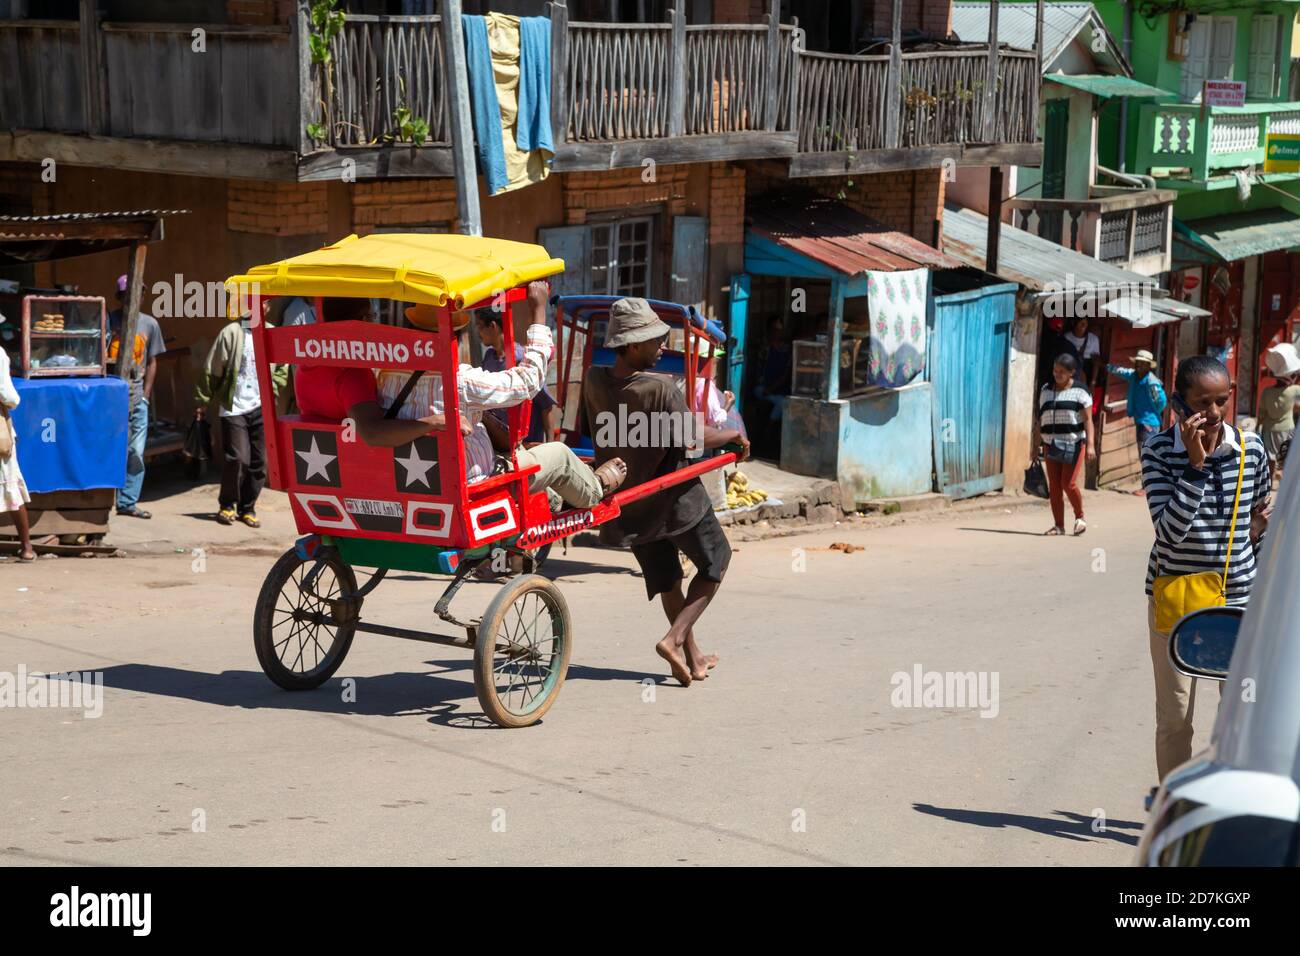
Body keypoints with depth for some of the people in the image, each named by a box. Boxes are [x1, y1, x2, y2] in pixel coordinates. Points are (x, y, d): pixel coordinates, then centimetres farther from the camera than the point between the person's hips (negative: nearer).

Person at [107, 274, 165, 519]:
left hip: (136, 397, 3)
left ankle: (128, 502, 10)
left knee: (135, 453, 3)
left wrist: (146, 394, 7)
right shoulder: (107, 321, 0)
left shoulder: (149, 324, 9)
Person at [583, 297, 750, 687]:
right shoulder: (661, 389, -25)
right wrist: (734, 434, -6)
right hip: (675, 500, -6)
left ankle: (692, 656, 29)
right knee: (715, 564, 15)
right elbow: (696, 437, -24)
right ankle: (673, 639, -2)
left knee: (666, 578, 22)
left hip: (627, 505, 6)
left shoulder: (594, 381, -9)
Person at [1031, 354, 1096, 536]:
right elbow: (1041, 420, 14)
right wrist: (1037, 443, 12)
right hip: (1051, 444, 4)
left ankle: (1080, 517, 13)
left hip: (1073, 444, -4)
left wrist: (1090, 444, -14)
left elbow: (1088, 420, -6)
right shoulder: (1046, 390, 11)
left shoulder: (1080, 391, -2)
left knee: (1068, 483, -11)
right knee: (1054, 486, 1)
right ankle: (1059, 525, 8)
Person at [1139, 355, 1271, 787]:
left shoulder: (1251, 447, 0)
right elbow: (1170, 531, -21)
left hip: (1238, 597, 2)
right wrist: (1196, 464, -24)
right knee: (1175, 717, 4)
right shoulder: (1160, 450, -10)